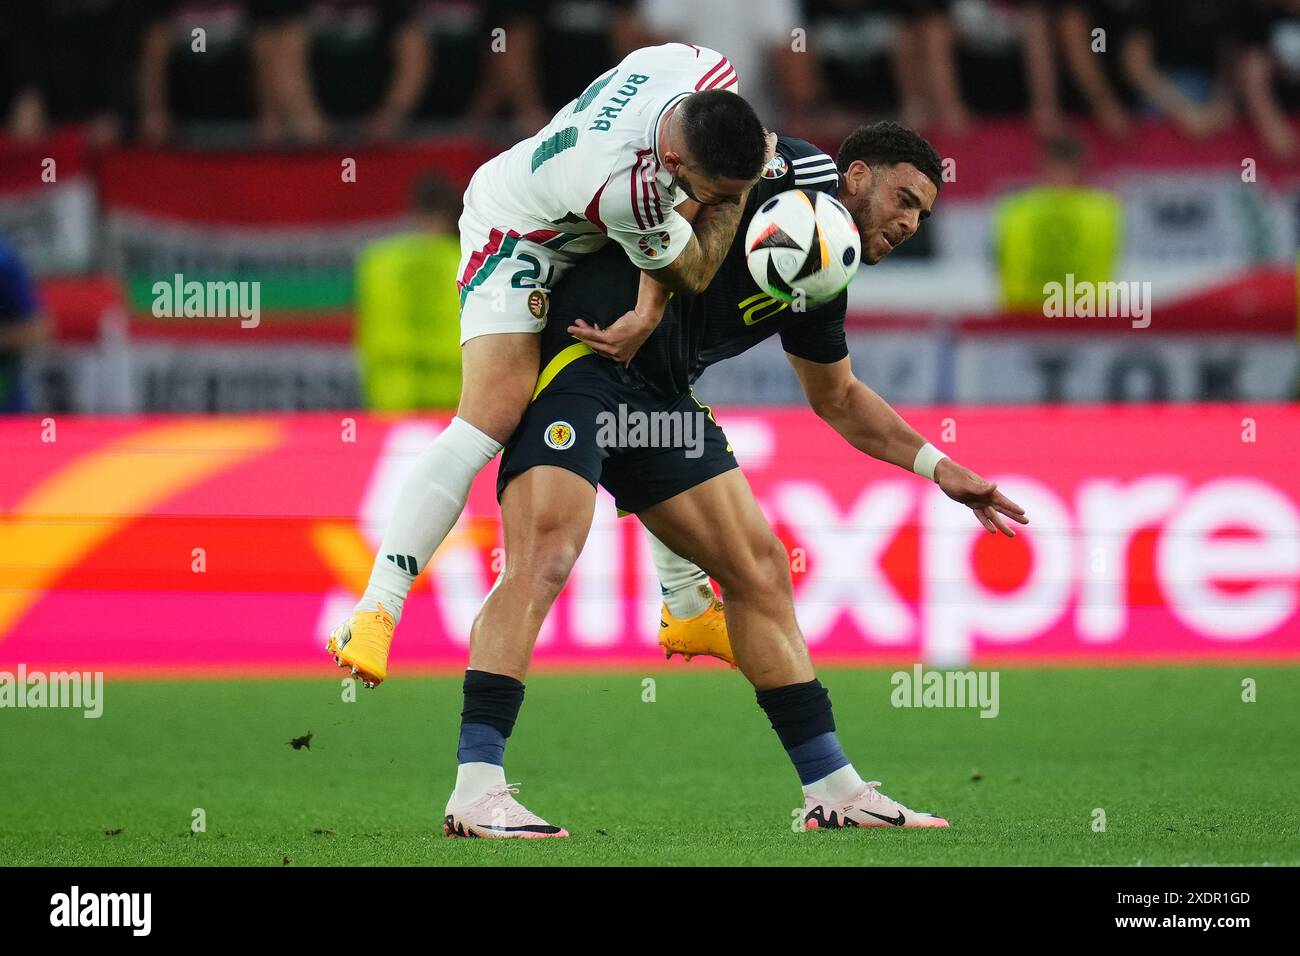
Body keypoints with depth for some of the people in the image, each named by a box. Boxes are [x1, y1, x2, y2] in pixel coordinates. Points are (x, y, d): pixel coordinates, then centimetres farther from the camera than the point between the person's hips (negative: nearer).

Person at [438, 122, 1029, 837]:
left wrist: (935, 466, 29)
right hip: (582, 365, -10)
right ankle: (476, 790, -29)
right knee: (543, 557, -23)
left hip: (662, 398, 10)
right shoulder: (804, 175, -3)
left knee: (760, 570, 8)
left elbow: (838, 398, 35)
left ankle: (832, 790, 14)